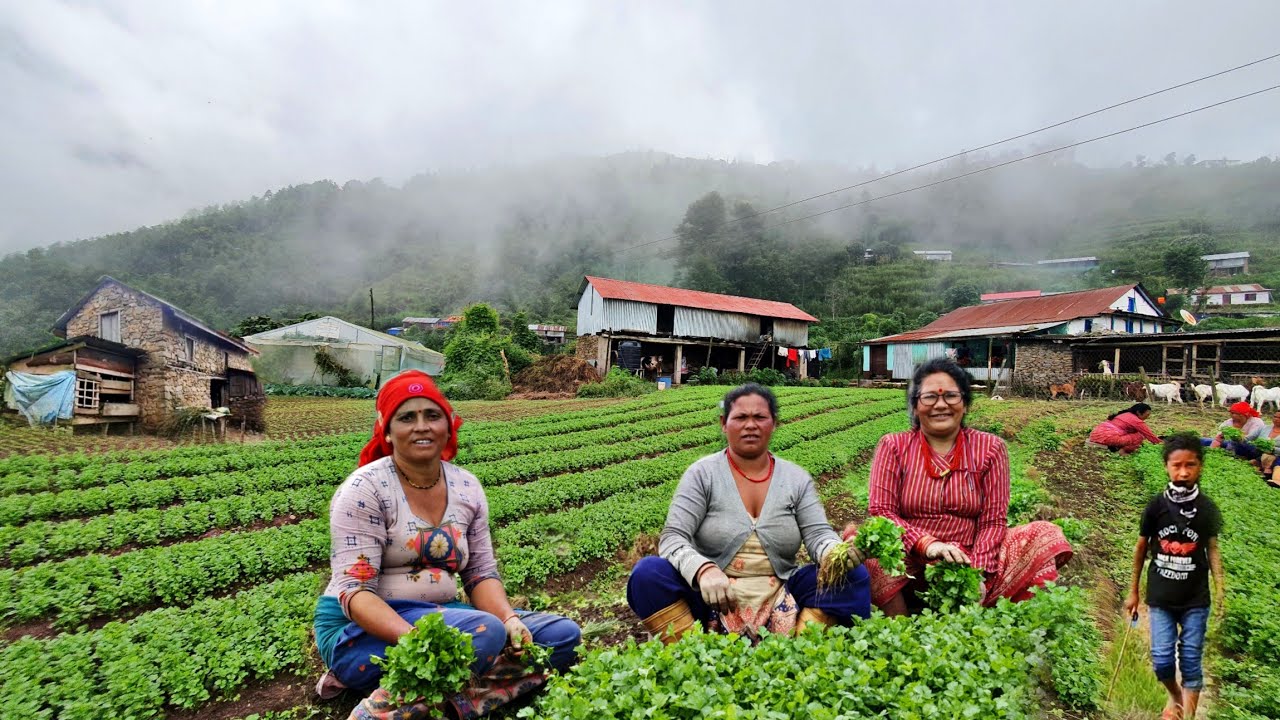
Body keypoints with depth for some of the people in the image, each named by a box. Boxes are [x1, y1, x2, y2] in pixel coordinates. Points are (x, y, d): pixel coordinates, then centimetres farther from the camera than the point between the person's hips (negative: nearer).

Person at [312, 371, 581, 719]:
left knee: (563, 635, -9)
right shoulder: (364, 489, -13)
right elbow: (354, 589, -19)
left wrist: (510, 619, -15)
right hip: (361, 628, -6)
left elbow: (481, 573, 5)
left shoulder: (467, 488, 2)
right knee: (485, 633, -33)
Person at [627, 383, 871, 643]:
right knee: (647, 572, -28)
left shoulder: (797, 479, 5)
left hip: (781, 604, 3)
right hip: (712, 598, -2)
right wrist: (703, 569, -32)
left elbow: (818, 534, -2)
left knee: (853, 575, -17)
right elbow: (673, 538, -11)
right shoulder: (702, 474, -4)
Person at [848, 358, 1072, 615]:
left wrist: (978, 574, -17)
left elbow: (993, 521, -1)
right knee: (855, 537, -30)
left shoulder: (989, 448, 4)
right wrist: (927, 544, -23)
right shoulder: (893, 447, 0)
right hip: (909, 563, -1)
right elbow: (880, 510, -7)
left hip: (967, 563, 2)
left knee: (1045, 535, -17)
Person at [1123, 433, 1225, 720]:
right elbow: (1141, 548, 2)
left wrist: (1220, 590, -5)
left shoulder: (1207, 508, -5)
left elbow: (1212, 549, 5)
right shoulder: (1156, 506, -7)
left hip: (1195, 599, 0)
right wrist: (1133, 591, 7)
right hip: (1160, 597, 0)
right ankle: (1175, 696, 33)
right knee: (1162, 660, 2)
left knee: (1190, 661, 5)